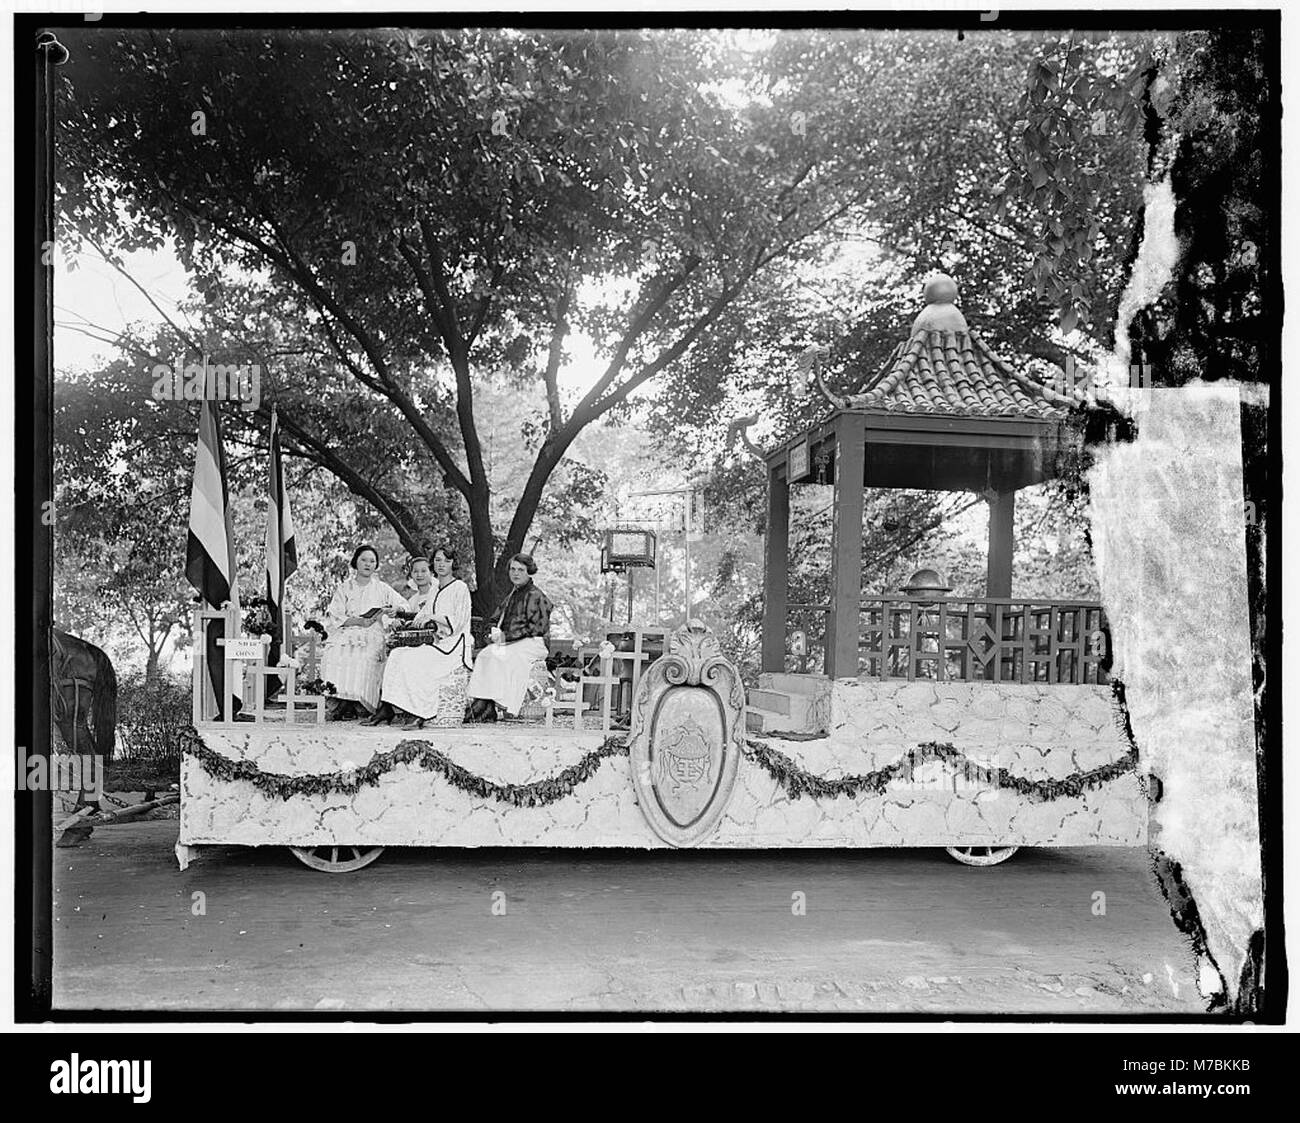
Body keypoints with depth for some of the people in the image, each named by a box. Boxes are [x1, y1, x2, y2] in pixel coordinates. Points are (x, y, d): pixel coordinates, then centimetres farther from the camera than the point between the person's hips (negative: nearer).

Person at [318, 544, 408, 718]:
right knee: (333, 656, -32)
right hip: (345, 635, 1)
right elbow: (335, 617, 3)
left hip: (371, 638, 0)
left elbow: (404, 606, 9)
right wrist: (359, 621, -13)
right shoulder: (344, 588, 15)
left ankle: (358, 704, -28)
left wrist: (388, 610, -13)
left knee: (365, 658, -34)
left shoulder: (382, 588, 17)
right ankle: (340, 702, -27)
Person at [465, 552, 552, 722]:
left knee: (497, 658, -32)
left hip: (532, 644, -7)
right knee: (483, 656, -22)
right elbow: (495, 620, 28)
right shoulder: (511, 596, 20)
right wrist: (495, 632, 2)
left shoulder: (536, 596, -5)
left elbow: (538, 627, -13)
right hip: (509, 644, 7)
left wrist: (506, 636, -14)